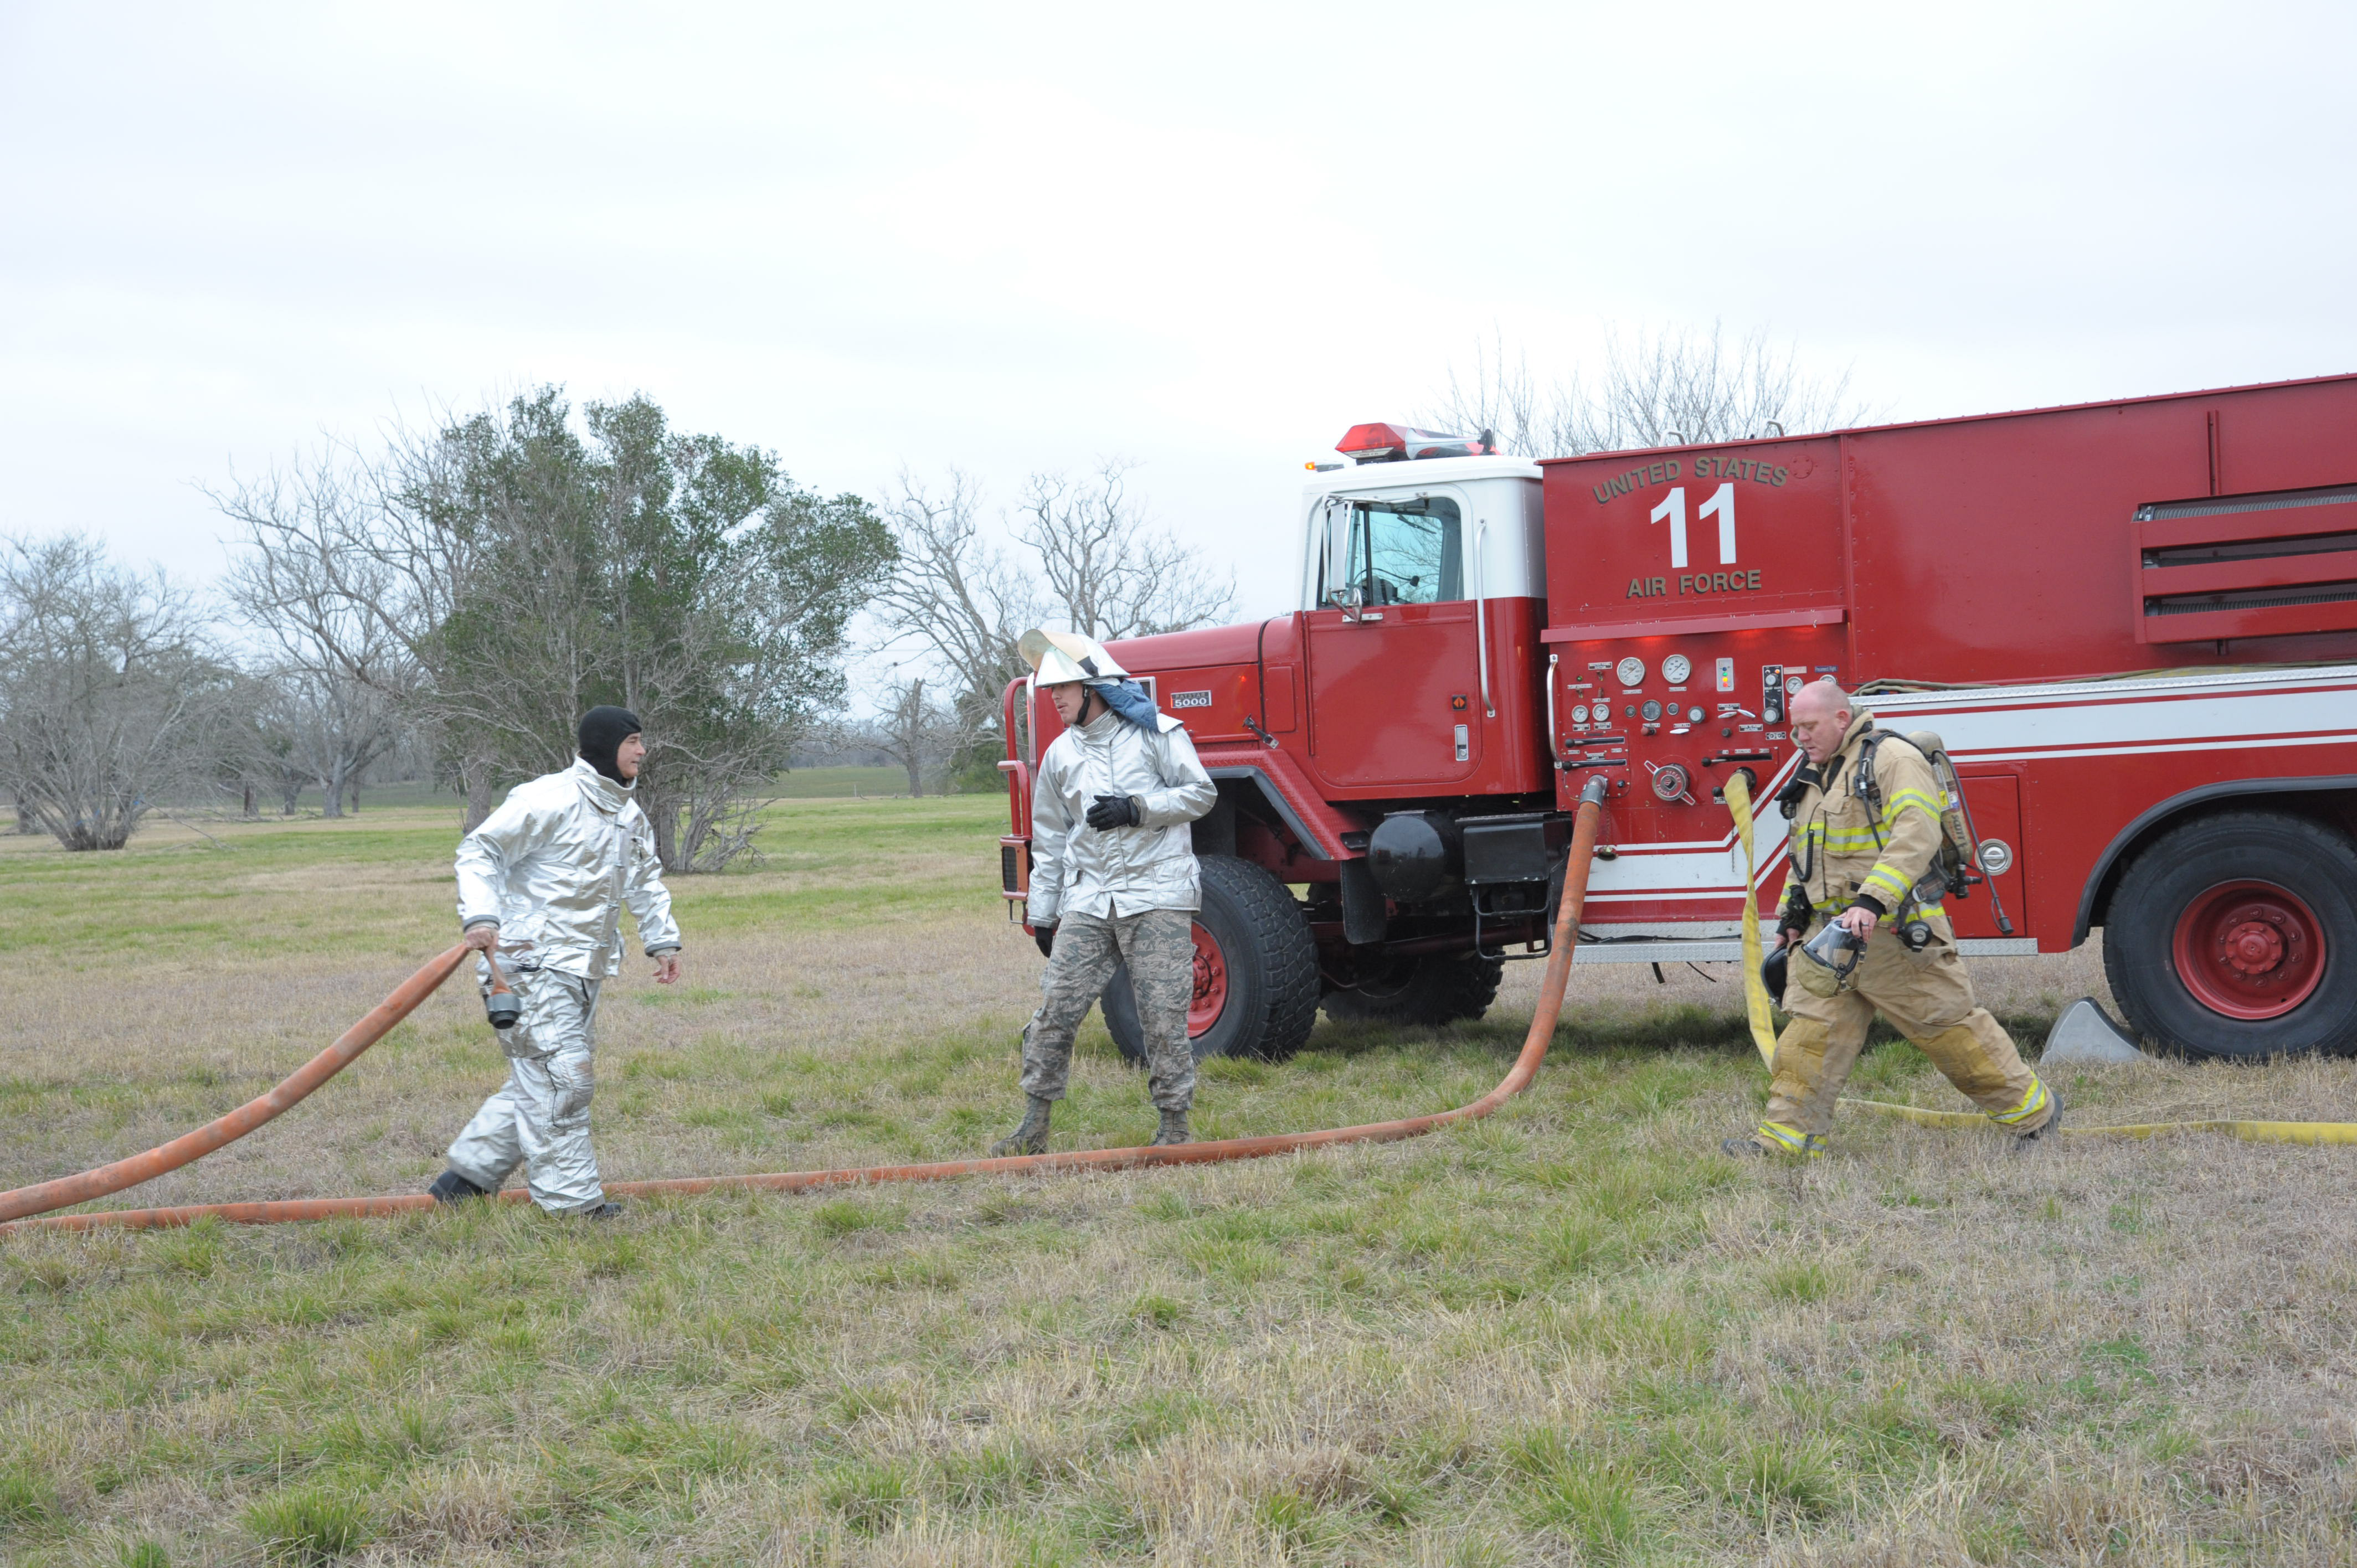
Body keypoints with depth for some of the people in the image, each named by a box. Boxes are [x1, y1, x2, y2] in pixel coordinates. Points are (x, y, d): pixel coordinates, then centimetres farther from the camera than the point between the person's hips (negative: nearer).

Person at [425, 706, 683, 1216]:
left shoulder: (629, 815, 15)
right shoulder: (550, 800, -14)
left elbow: (646, 880, 29)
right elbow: (480, 851, -13)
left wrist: (663, 940, 21)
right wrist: (480, 916, -26)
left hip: (583, 968, 10)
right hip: (533, 963, -10)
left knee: (539, 1080, 13)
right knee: (560, 1079, -9)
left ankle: (469, 1173, 23)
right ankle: (571, 1200, -3)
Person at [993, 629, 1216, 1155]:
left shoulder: (1155, 732, 1)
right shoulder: (1060, 755, 15)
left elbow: (1202, 793, -2)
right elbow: (1050, 841, 20)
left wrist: (1137, 809, -13)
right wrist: (1042, 915, 18)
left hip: (1157, 897, -4)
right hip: (1088, 902, 4)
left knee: (1162, 1014, -3)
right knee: (1055, 1009, -2)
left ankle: (1175, 1122, 10)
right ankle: (1034, 1125, 6)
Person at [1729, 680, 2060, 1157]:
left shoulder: (1892, 759, -10)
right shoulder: (1815, 775, 17)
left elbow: (1916, 837, -23)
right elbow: (1804, 854, 26)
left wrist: (1871, 901, -32)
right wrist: (1791, 918, 20)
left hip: (1892, 932, -7)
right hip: (1830, 931, 7)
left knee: (1949, 1025, 1)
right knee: (1811, 1030, -1)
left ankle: (2033, 1111, 16)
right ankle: (1786, 1135, 0)